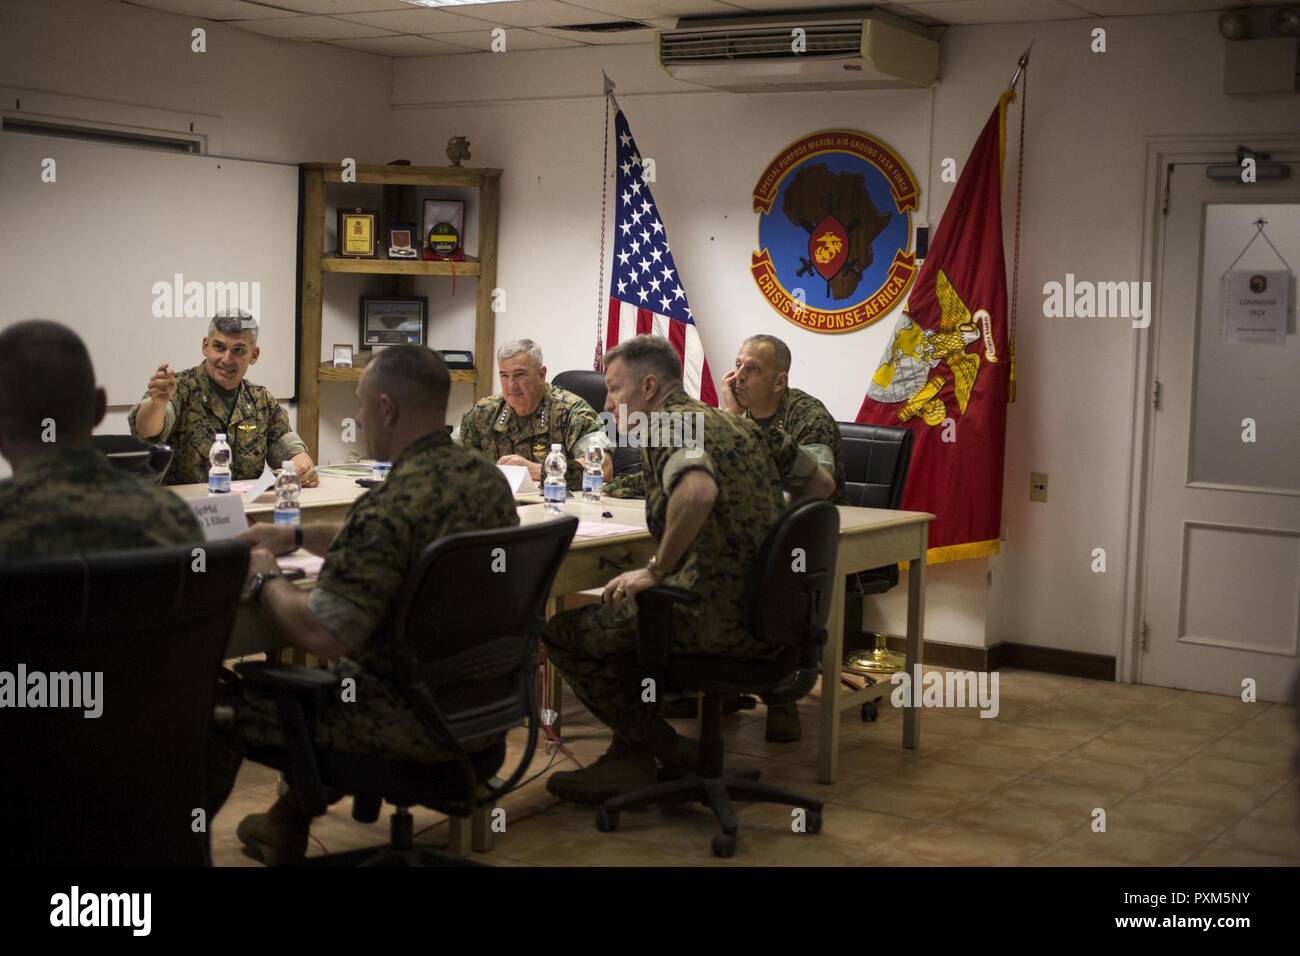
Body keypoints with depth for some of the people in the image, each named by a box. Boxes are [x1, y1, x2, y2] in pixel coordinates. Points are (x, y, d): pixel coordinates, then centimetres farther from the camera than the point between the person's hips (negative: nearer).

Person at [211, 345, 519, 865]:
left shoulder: (395, 504, -27)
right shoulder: (486, 477, 2)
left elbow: (318, 634, -29)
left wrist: (264, 578, -10)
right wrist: (297, 535, 14)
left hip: (414, 723, -9)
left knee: (221, 703, 6)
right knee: (331, 675, 35)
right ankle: (287, 822, 44)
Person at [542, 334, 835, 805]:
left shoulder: (668, 426, -10)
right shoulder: (743, 426, 16)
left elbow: (699, 491, -32)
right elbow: (821, 483, 22)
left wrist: (657, 569, -20)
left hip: (719, 620, -10)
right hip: (768, 620, 10)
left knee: (563, 631, 1)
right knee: (612, 610, 27)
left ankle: (659, 745, 10)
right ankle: (632, 755, 23)